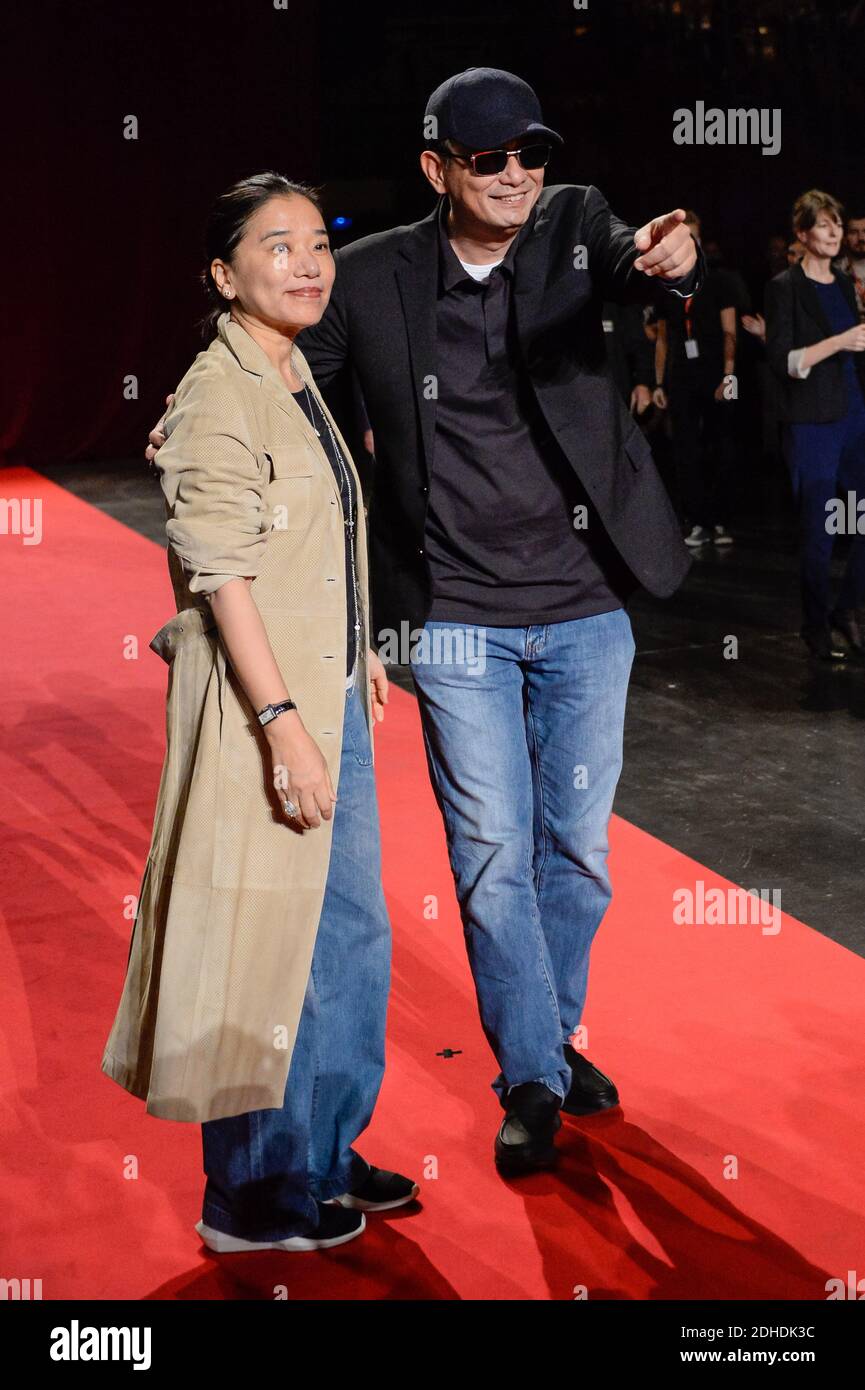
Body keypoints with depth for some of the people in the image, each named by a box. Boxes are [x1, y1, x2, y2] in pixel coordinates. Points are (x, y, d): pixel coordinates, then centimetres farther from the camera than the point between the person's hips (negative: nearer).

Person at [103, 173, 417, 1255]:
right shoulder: (216, 396, -15)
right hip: (259, 703, -9)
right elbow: (223, 578, -21)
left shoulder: (296, 380, 13)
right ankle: (254, 1195, 18)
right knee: (269, 946, 1)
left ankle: (327, 1154, 33)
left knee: (353, 936, 16)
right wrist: (283, 722, -26)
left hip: (328, 695, 9)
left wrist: (359, 658, 24)